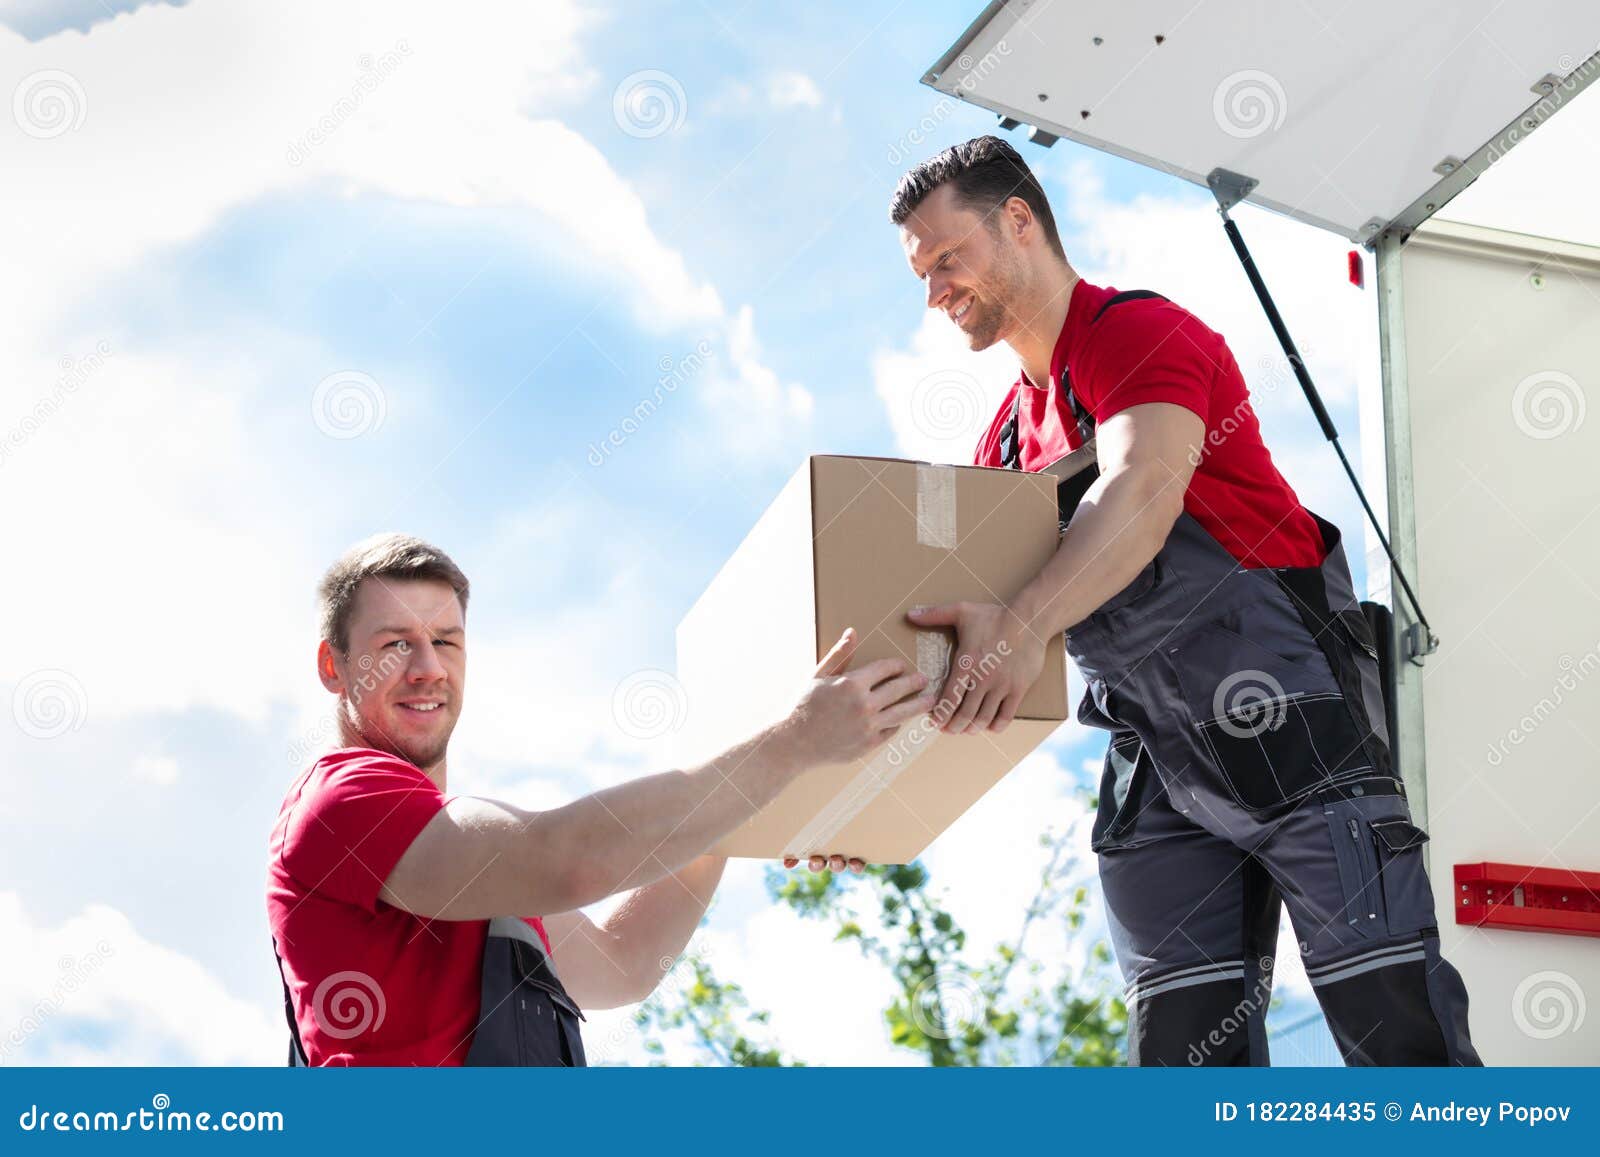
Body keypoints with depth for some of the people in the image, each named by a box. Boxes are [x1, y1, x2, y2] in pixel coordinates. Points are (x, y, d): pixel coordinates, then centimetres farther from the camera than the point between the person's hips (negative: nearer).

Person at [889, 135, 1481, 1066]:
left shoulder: (1138, 333, -9)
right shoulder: (1010, 435, 16)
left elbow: (1145, 488, -29)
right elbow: (956, 621, 16)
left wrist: (1025, 623, -45)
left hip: (1287, 715, -8)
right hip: (1156, 748, 8)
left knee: (1392, 1016, -10)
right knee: (1184, 1040, 3)